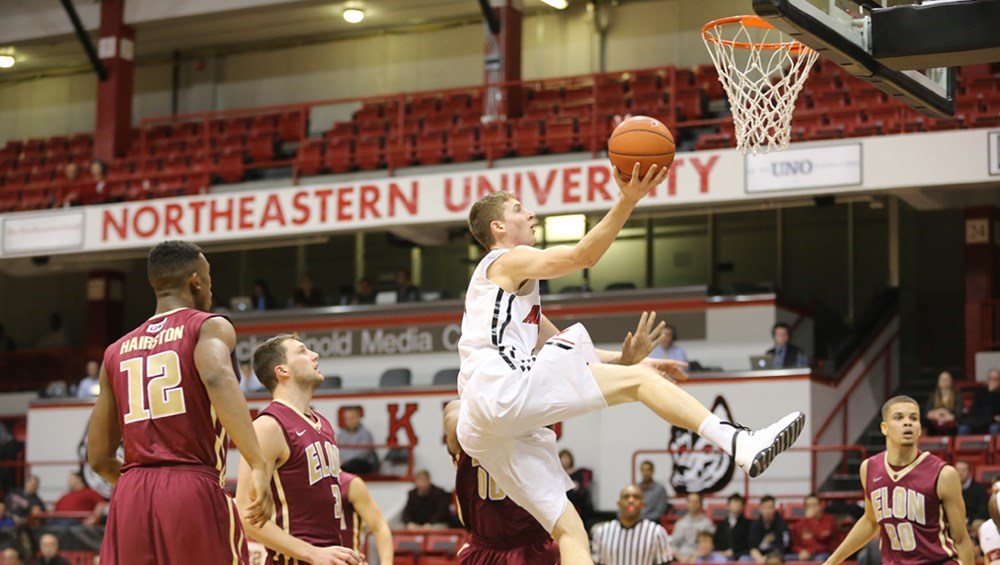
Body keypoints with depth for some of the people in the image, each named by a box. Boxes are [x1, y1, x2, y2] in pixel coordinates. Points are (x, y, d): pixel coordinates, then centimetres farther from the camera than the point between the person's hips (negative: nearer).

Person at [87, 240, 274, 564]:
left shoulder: (117, 351, 19)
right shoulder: (209, 326, 4)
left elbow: (99, 458, 19)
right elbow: (217, 378, -22)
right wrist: (259, 465, -27)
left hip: (130, 498, 5)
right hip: (195, 492, -5)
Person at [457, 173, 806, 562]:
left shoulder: (514, 284, 37)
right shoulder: (509, 260, 9)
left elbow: (562, 347, 37)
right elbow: (582, 256, -8)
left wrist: (634, 362, 33)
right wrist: (627, 201, -16)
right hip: (507, 387, -9)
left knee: (569, 531, 2)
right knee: (638, 382, -8)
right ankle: (742, 445, -22)